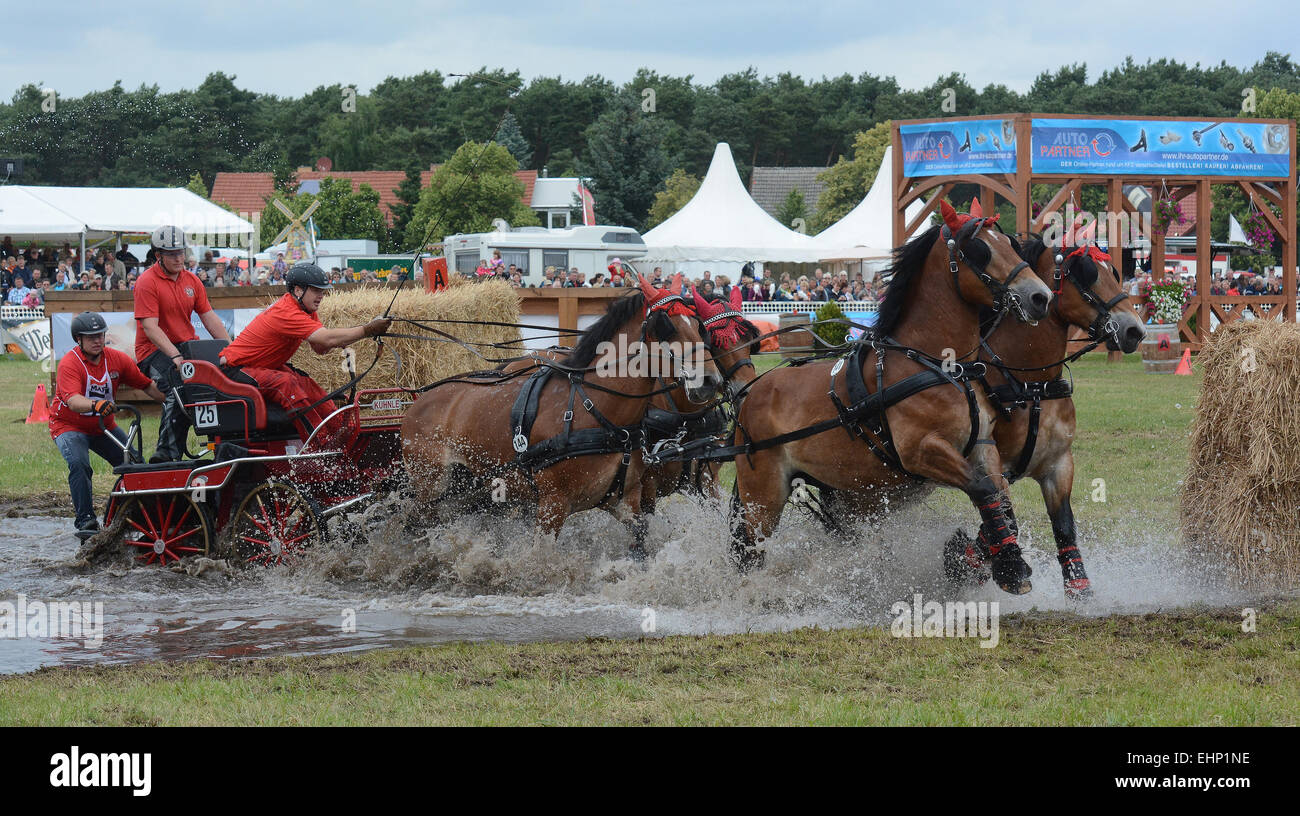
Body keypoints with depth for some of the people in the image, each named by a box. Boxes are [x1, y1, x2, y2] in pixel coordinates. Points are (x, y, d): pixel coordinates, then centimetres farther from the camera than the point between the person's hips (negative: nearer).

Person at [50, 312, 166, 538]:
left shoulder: (117, 359, -5)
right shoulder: (69, 363, -21)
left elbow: (147, 385, -3)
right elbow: (73, 401, -37)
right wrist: (96, 405, -57)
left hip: (104, 426, 5)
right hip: (69, 426, -5)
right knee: (79, 464, -30)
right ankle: (86, 520, -25)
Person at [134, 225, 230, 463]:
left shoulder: (191, 281, 14)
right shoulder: (147, 282, -8)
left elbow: (209, 317, 12)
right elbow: (150, 327, -17)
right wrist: (175, 357, -28)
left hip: (188, 346, 6)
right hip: (155, 351, -6)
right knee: (179, 388, -33)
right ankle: (168, 453, -31)